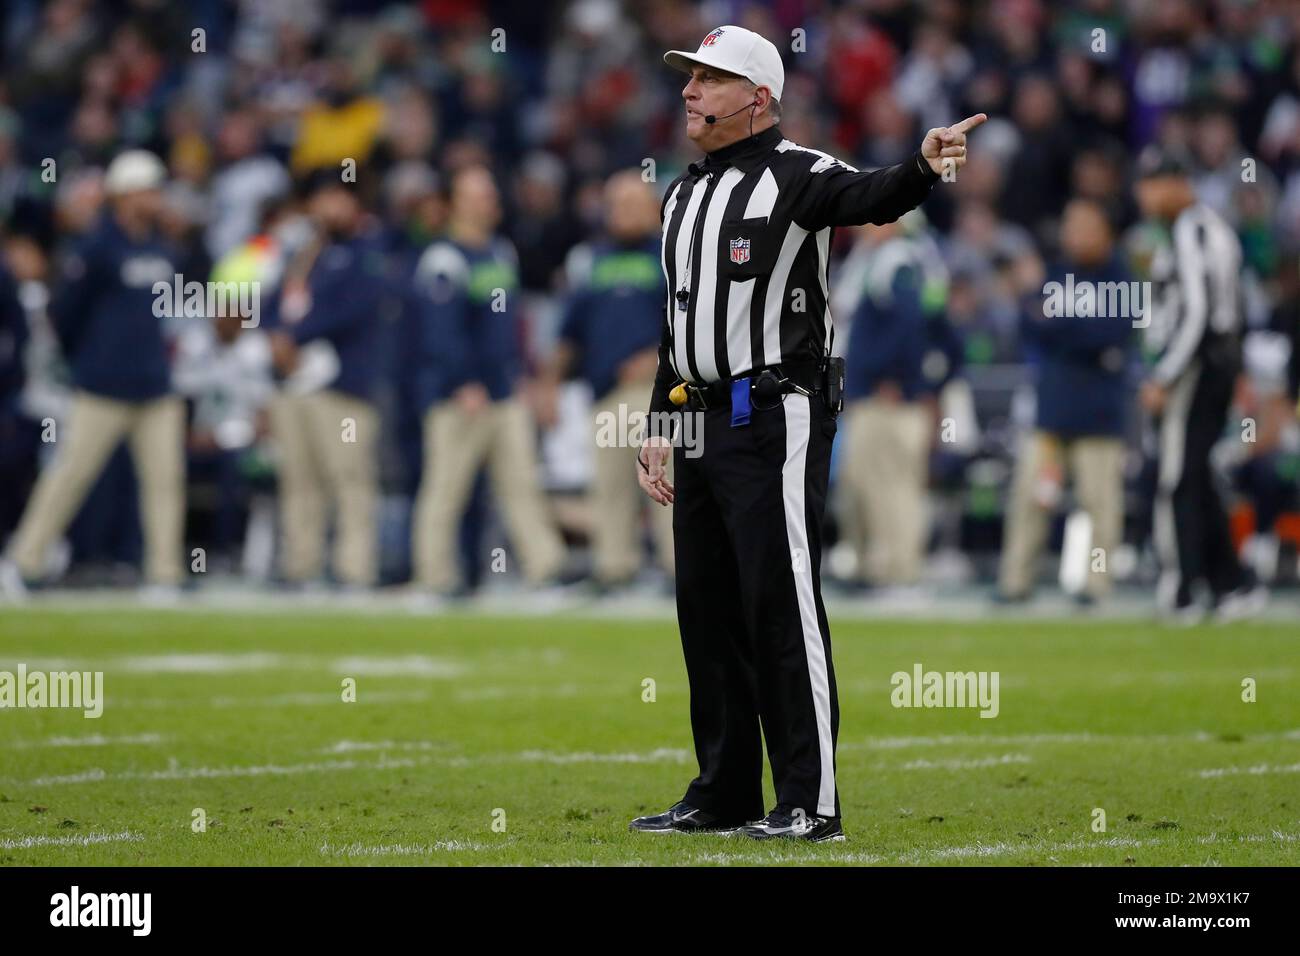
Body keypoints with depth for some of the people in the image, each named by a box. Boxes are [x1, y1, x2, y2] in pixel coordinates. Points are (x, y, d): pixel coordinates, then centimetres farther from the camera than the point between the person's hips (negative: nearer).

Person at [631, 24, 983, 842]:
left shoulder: (797, 176, -8)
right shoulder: (683, 195, 17)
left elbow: (872, 199, -29)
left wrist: (923, 167, -50)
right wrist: (660, 426, 18)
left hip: (776, 418, -8)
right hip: (703, 424, 8)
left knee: (783, 603, -9)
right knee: (707, 611, 10)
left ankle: (811, 801, -7)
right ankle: (725, 796, 19)